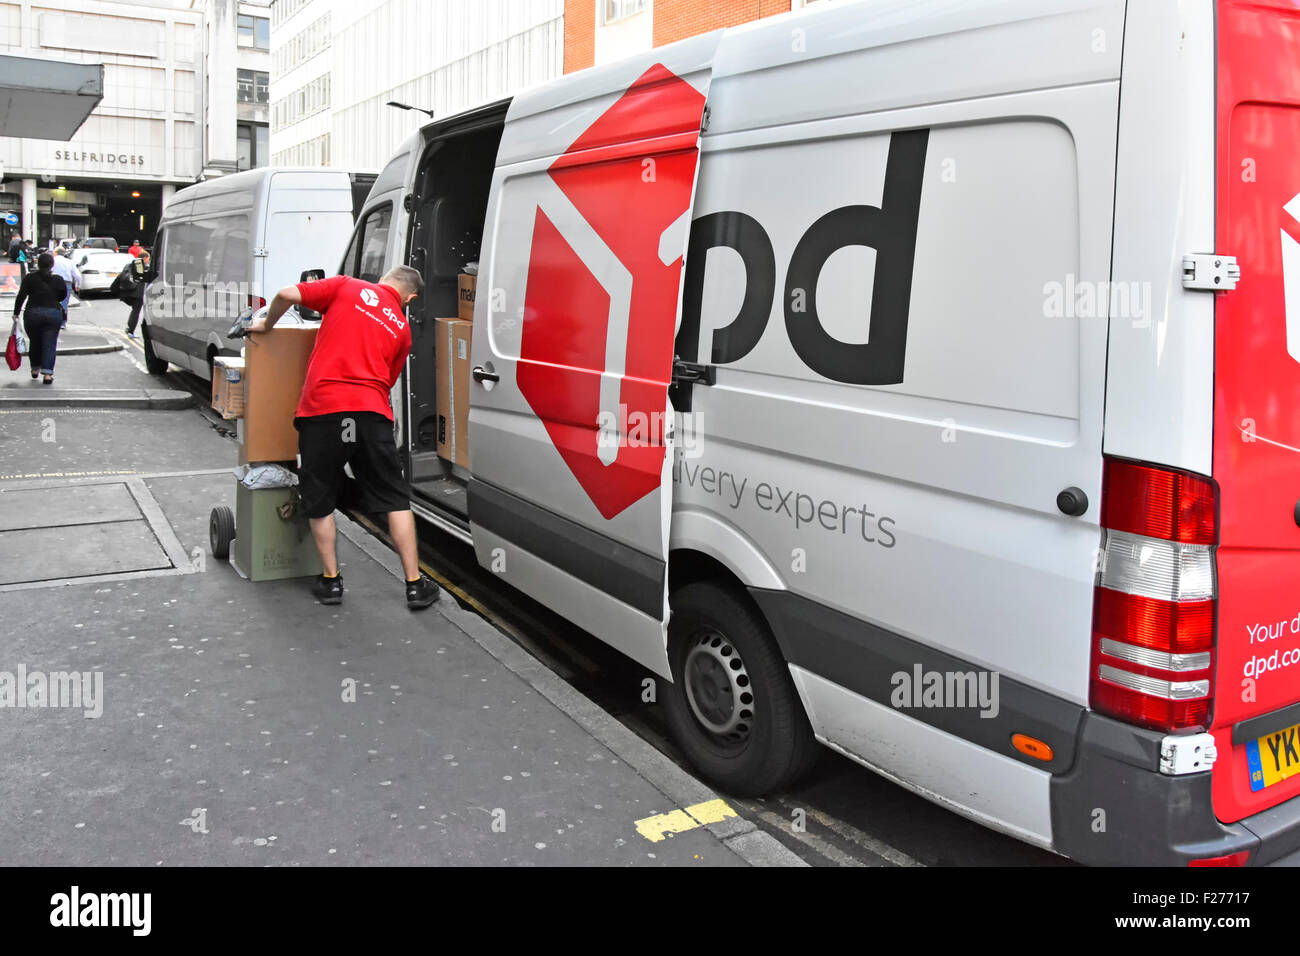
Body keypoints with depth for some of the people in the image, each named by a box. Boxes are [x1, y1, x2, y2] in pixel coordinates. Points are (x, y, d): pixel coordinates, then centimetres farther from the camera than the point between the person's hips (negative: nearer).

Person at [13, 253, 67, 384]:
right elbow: (62, 297, 10)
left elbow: (21, 296, -5)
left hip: (32, 314, 1)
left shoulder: (29, 278, -2)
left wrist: (16, 313, 0)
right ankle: (48, 373, -10)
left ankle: (35, 369, 29)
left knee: (35, 343, 17)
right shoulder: (58, 280, -1)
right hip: (53, 314, -1)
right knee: (49, 345, 0)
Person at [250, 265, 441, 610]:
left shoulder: (347, 287, 10)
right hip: (371, 411, 1)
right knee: (395, 499, 11)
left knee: (319, 499, 15)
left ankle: (331, 580, 20)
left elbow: (286, 294, 1)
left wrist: (266, 324, 18)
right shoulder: (402, 328, 17)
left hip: (321, 406, -1)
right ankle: (414, 584, 12)